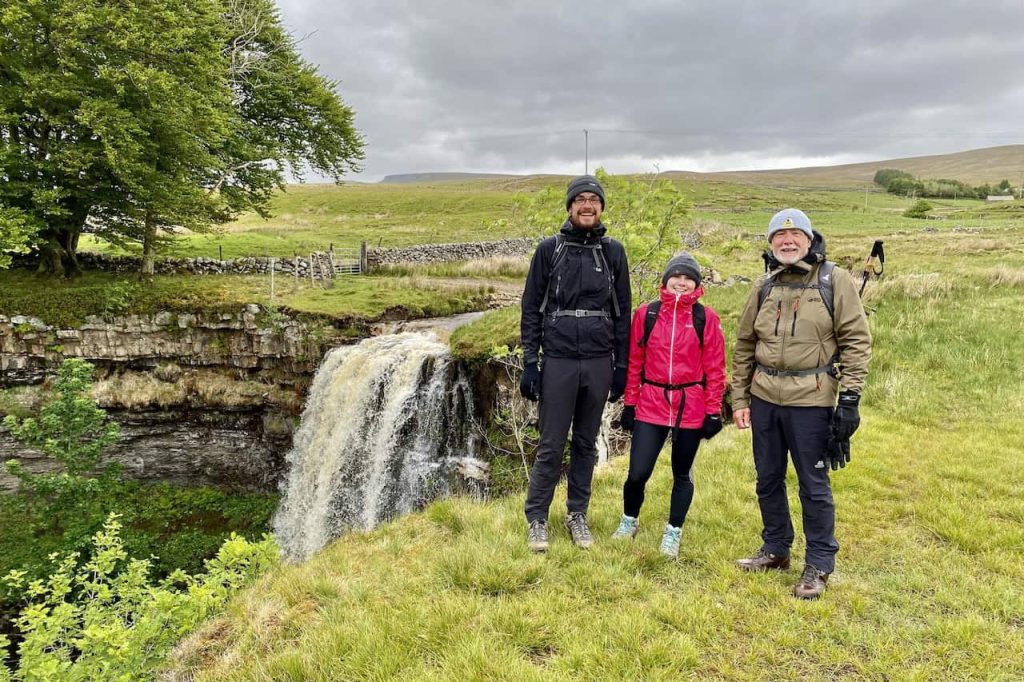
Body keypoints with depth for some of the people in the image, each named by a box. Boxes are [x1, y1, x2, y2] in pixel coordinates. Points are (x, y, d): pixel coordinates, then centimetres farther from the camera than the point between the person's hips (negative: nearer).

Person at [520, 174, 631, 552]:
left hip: (599, 363, 2)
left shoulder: (613, 252, 7)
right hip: (558, 362, -2)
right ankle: (537, 518, 16)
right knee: (551, 446, 1)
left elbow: (623, 312, 9)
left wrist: (620, 366, 6)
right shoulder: (549, 249, 1)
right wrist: (530, 363, -4)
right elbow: (531, 309, 1)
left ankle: (577, 515, 25)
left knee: (586, 444, 11)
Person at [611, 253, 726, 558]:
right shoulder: (646, 313, 2)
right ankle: (629, 520, 27)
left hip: (691, 408, 0)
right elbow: (634, 362, 5)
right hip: (651, 406, 0)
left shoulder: (706, 318, -1)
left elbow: (715, 369, 0)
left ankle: (673, 532, 32)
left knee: (682, 474, 12)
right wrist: (629, 404, 5)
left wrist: (713, 412, -2)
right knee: (637, 473, -2)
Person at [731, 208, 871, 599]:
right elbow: (744, 346, 12)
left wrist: (850, 395, -12)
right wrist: (740, 399, 8)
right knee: (768, 479, 15)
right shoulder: (765, 289, 9)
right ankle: (775, 549, 33)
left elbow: (856, 340, -6)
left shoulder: (835, 281, -4)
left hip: (811, 400, -5)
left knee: (813, 484, 4)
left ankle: (819, 564, 20)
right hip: (764, 399, 5)